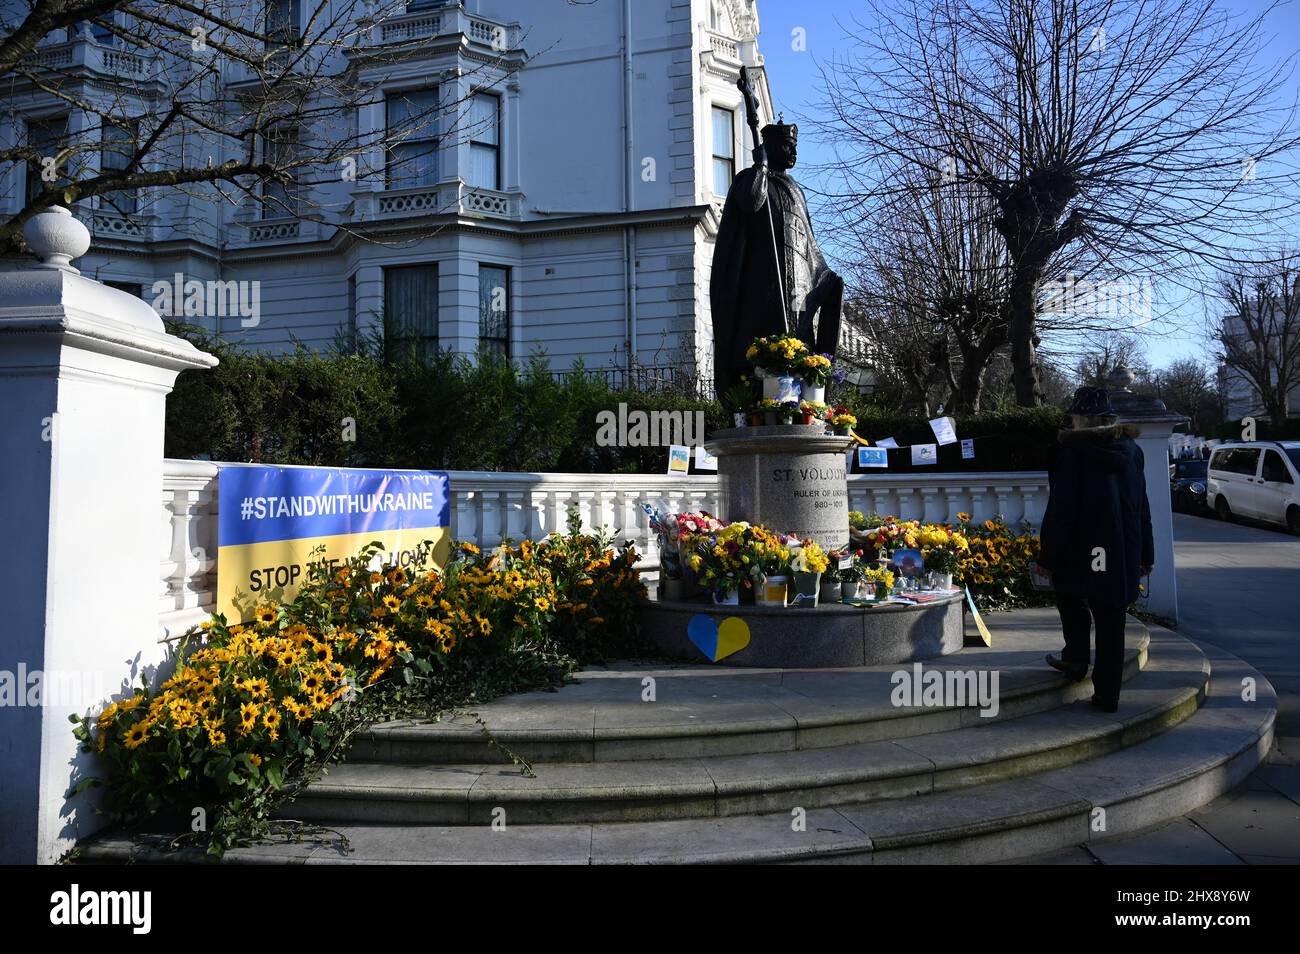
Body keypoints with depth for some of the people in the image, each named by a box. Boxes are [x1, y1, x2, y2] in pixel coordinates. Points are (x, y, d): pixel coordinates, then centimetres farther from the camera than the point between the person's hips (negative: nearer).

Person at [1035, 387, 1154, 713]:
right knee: (1111, 625, 7)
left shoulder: (1071, 450, -11)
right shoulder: (1131, 451, 8)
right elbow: (1142, 507, 13)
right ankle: (1107, 695, 12)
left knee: (1071, 600, 25)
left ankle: (1076, 658, 25)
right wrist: (1145, 555, 20)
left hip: (1081, 551, -4)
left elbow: (1060, 510, -13)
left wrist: (1048, 557, -8)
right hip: (1123, 553, 4)